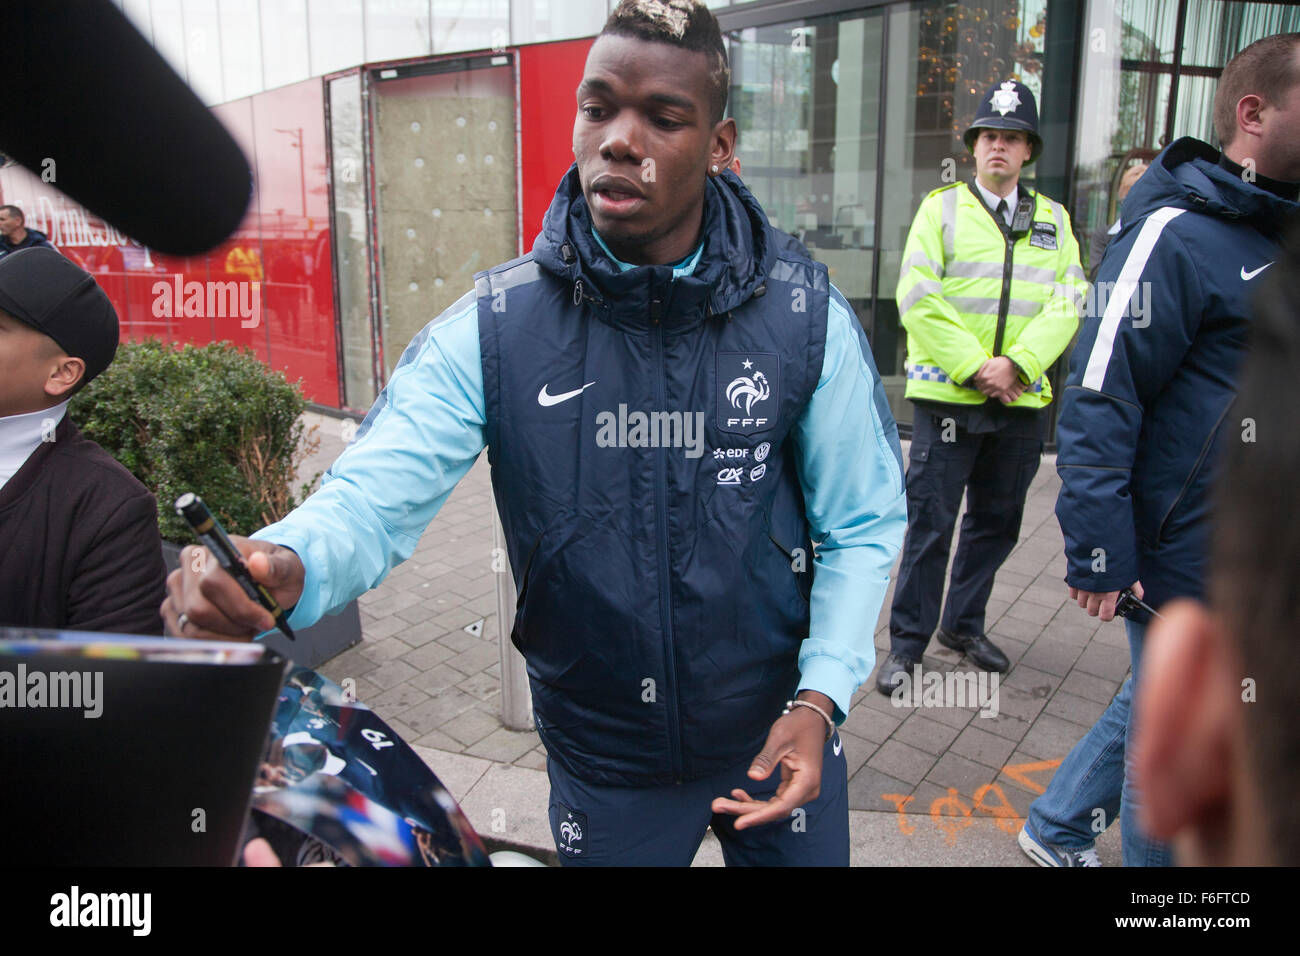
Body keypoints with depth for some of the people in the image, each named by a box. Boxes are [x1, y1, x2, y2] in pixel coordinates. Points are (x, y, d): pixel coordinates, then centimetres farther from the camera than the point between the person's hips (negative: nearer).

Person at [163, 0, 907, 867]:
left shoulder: (805, 314, -12)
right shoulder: (495, 328, -13)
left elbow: (863, 525, -5)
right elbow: (376, 494, -19)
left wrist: (820, 697, -17)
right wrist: (285, 563, -41)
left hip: (775, 733, 1)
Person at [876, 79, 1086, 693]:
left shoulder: (1053, 219, 13)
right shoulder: (942, 207, 3)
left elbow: (1068, 303, 3)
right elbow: (918, 297, -8)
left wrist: (1016, 363, -13)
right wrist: (973, 366, -15)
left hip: (1021, 400, 4)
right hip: (948, 395, -4)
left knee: (996, 522, 13)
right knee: (930, 523, -1)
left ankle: (963, 624, 31)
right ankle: (907, 643, 11)